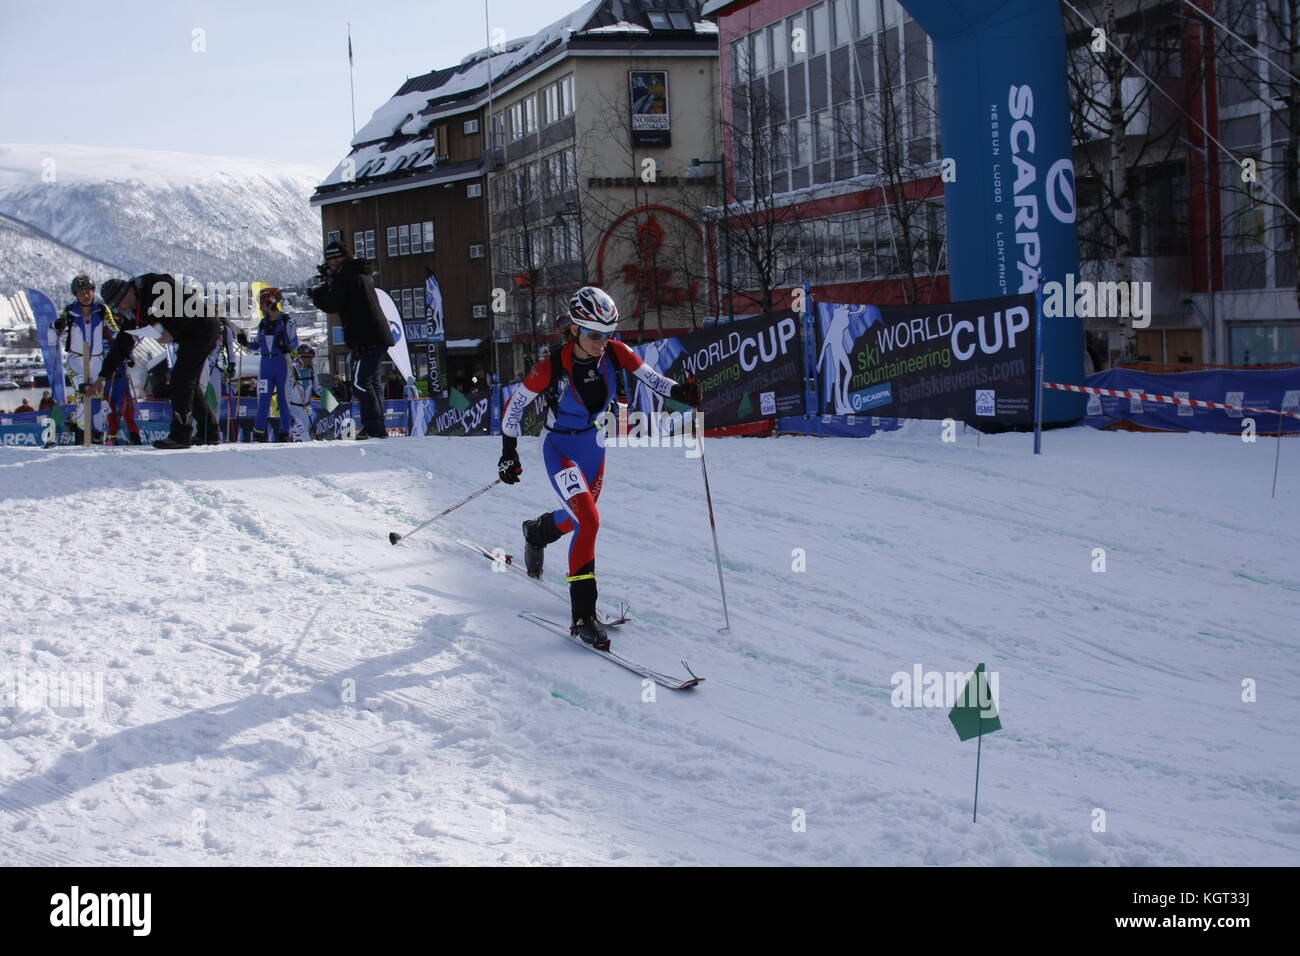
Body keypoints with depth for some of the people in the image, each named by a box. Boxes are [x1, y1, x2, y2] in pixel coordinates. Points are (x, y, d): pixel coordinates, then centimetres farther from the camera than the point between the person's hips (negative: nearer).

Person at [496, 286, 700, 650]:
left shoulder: (614, 353, -15)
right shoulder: (553, 367, -26)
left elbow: (650, 376, -13)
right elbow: (515, 405, -14)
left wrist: (679, 391, -34)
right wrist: (509, 453, -13)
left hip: (594, 445, 6)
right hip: (560, 449, -6)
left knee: (578, 518, 25)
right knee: (589, 522, -23)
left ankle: (537, 531, 62)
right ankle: (583, 615, -19)